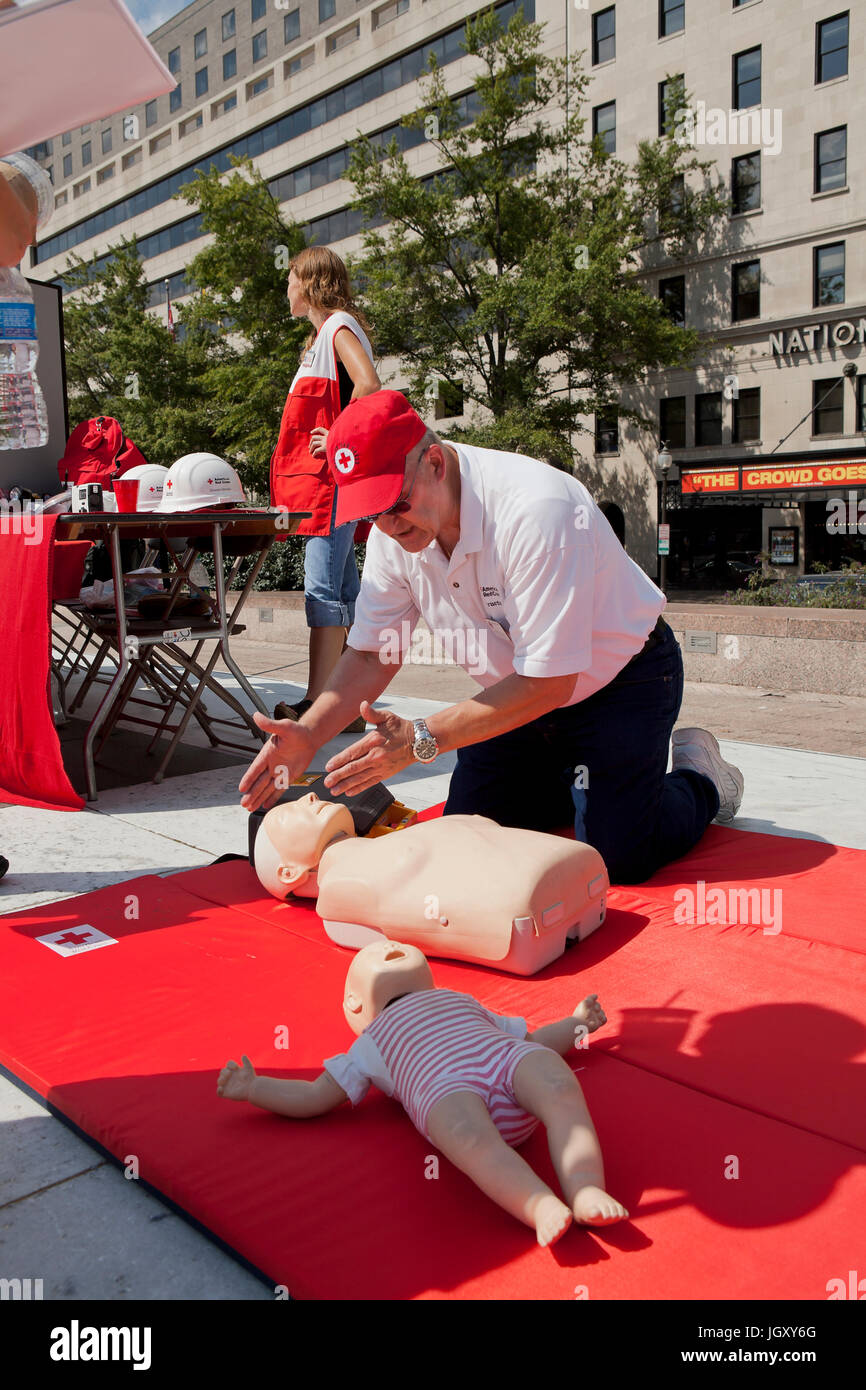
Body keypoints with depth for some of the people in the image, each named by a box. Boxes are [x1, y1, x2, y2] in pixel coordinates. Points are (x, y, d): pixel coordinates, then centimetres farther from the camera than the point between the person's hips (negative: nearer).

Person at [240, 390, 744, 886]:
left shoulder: (535, 508, -36)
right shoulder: (394, 531, -13)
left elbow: (548, 682, -34)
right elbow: (373, 653, -6)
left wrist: (422, 739, -36)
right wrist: (309, 734, -23)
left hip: (622, 676, -6)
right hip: (525, 693, 7)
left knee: (616, 858, -13)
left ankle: (697, 779, 18)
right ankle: (577, 781, 28)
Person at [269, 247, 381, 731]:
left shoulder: (339, 325, -5)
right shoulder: (326, 333, 25)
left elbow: (368, 384, -23)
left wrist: (339, 439, -18)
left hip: (333, 475, -10)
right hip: (321, 478, 10)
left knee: (323, 587, -14)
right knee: (345, 590, 7)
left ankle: (316, 702, -16)